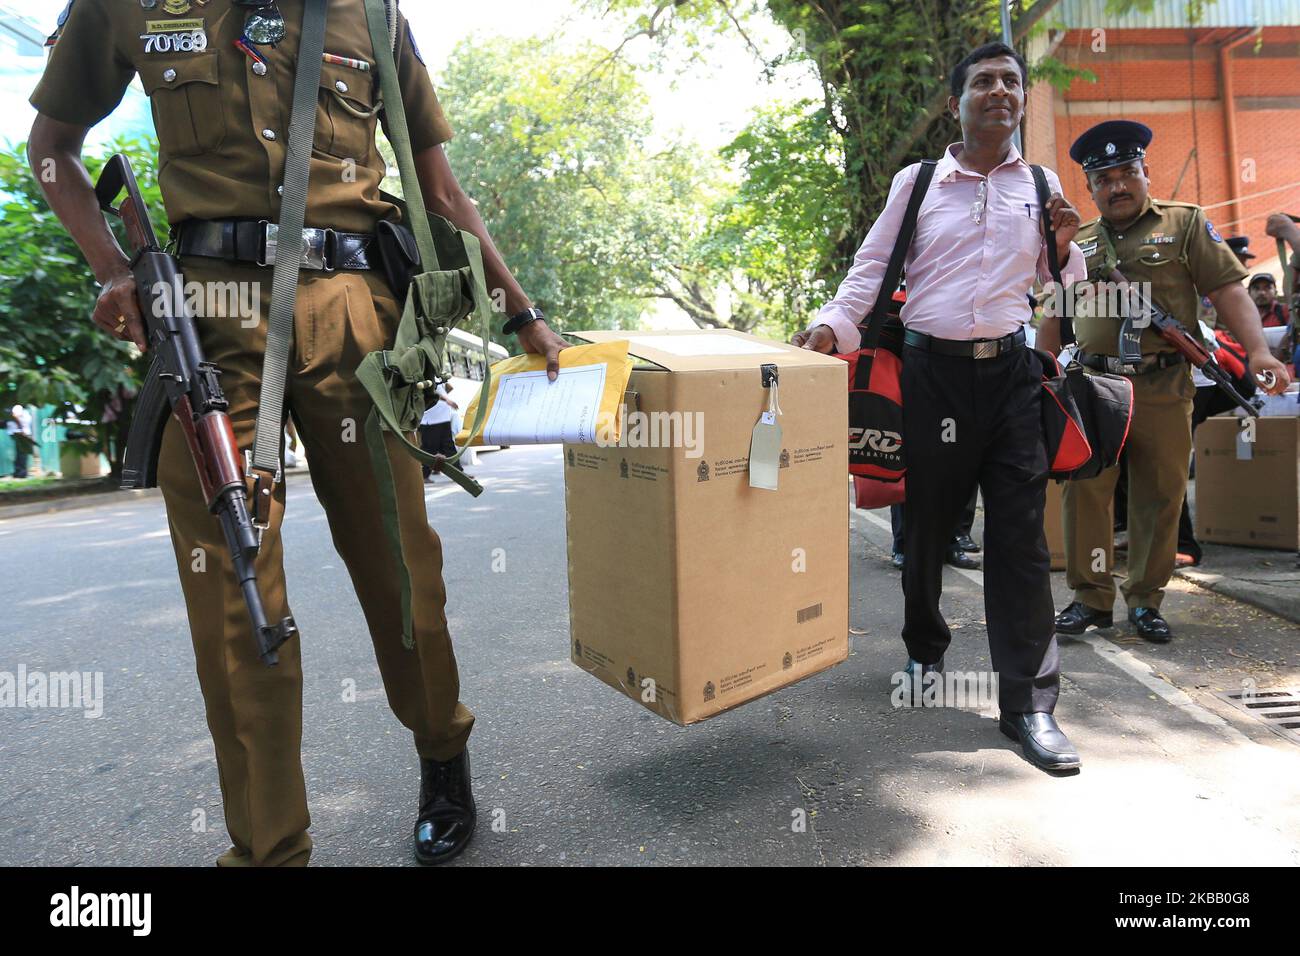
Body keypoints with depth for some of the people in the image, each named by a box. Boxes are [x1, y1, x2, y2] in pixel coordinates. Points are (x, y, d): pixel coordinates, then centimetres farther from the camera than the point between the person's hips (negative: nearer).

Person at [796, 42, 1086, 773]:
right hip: (931, 369, -1)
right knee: (929, 521, 8)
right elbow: (872, 266, 6)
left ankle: (1028, 701, 3)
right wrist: (833, 325, -11)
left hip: (1012, 369, 2)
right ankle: (926, 645, 33)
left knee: (1021, 532, -4)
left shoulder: (1042, 186, 14)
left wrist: (1066, 246, -1)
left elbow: (1061, 290, 20)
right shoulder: (916, 182, 7)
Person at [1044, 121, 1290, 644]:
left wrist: (1258, 350, -12)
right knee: (1083, 490, -4)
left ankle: (1146, 600, 17)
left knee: (1160, 498, 3)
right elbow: (1056, 316, 19)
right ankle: (1091, 597, 7)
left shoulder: (1186, 223, 9)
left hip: (1164, 389, -1)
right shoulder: (1077, 243, 16)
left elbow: (1228, 289, 1)